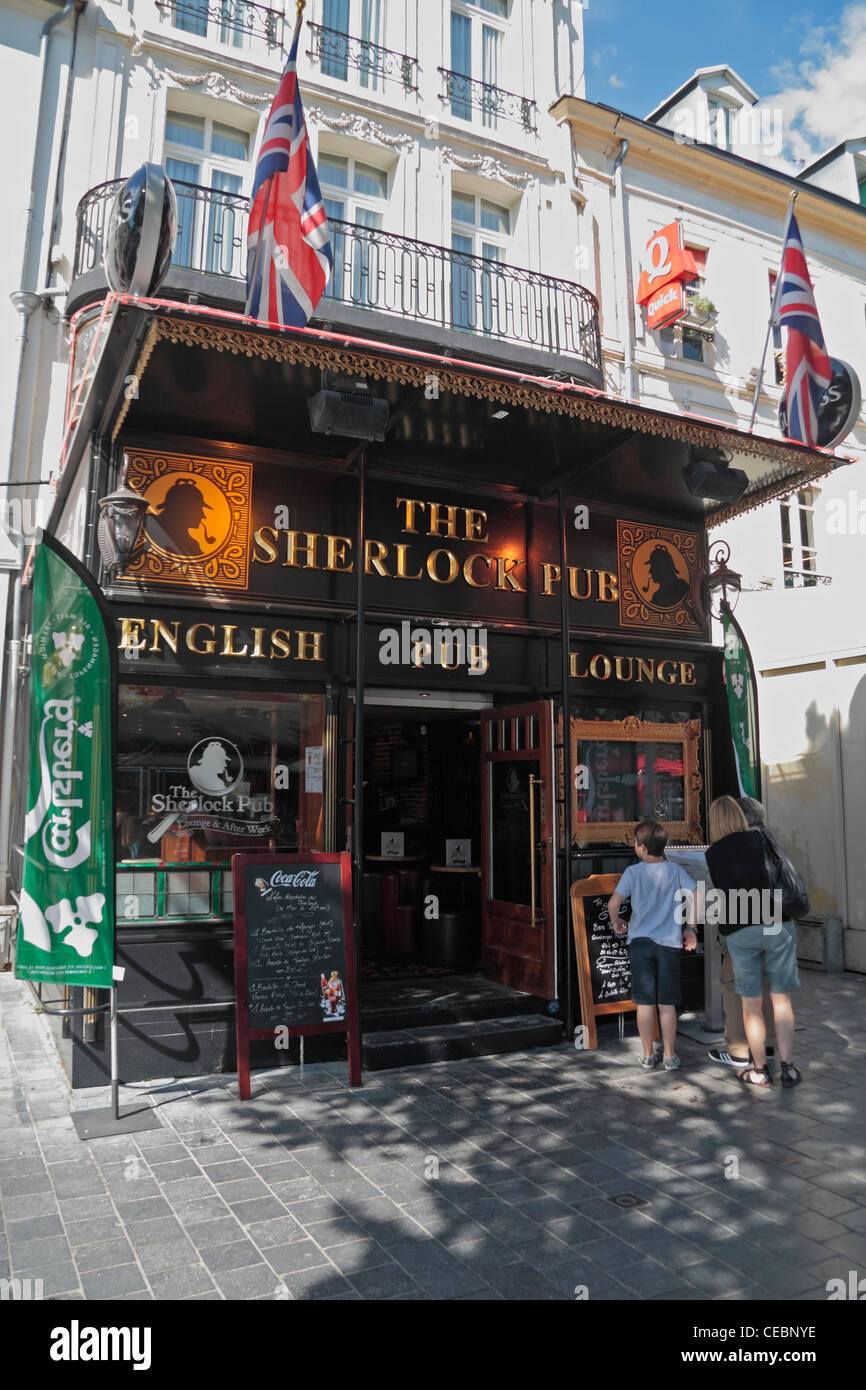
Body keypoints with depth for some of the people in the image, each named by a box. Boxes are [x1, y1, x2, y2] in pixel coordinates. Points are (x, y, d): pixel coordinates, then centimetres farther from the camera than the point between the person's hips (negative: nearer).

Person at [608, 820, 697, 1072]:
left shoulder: (633, 872, -3)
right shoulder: (675, 870, 2)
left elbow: (613, 903, -12)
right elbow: (694, 897, -5)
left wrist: (616, 924, 7)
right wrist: (690, 929, 6)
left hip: (640, 941, -1)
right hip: (669, 942, 1)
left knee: (644, 1003, 7)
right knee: (667, 1003, 9)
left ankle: (648, 1055, 15)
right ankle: (670, 1056, 15)